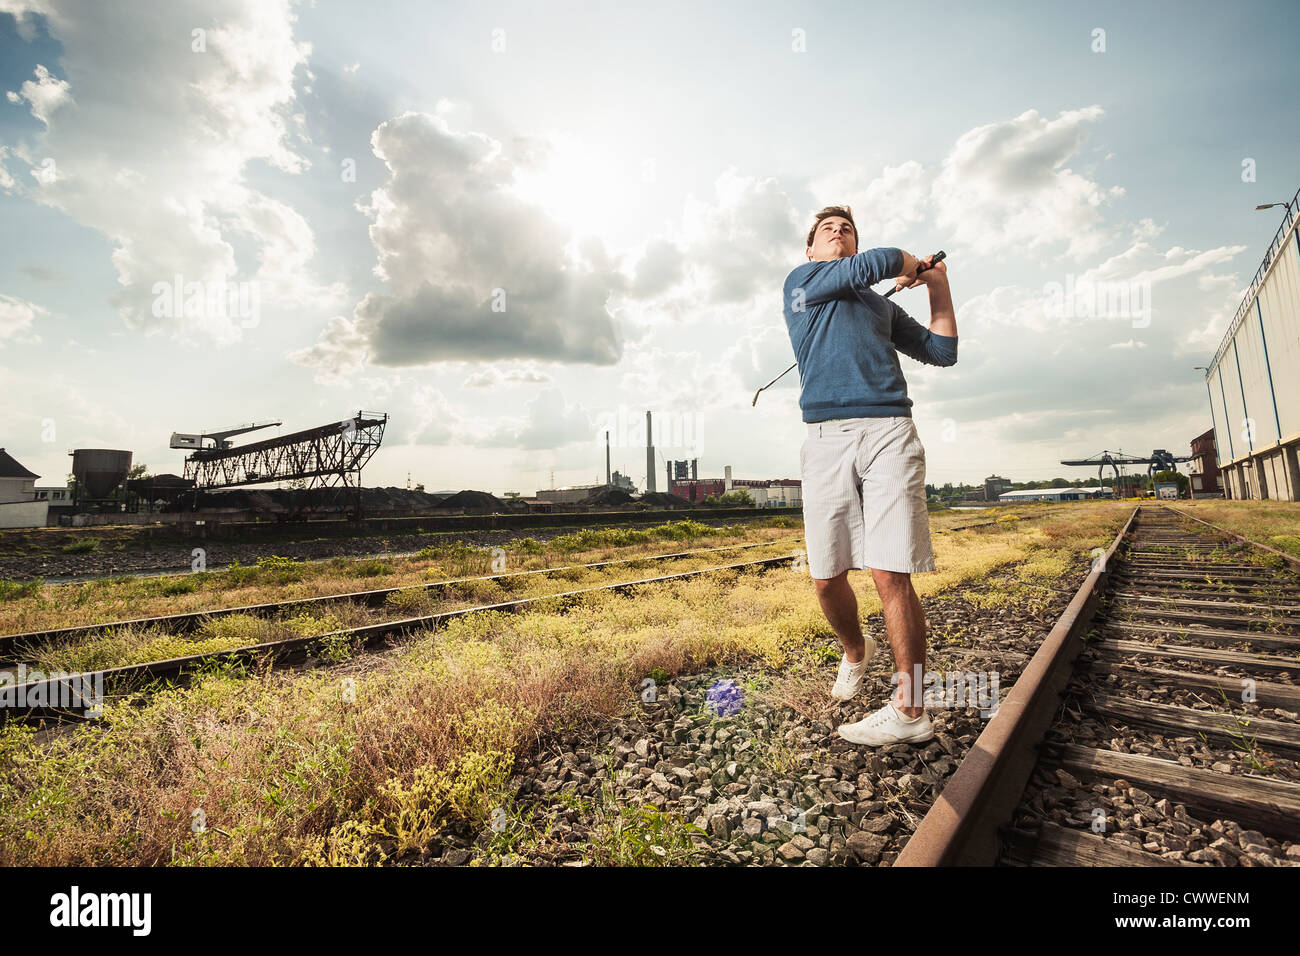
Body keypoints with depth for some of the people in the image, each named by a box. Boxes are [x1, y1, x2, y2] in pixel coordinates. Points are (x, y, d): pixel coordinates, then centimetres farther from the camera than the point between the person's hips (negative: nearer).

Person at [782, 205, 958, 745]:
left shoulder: (882, 307, 29)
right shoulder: (800, 281, 18)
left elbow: (942, 352, 26)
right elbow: (872, 265, 4)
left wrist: (936, 282, 27)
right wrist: (911, 265, 24)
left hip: (888, 432, 2)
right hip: (826, 438, -1)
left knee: (890, 573, -10)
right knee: (827, 577, 0)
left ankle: (909, 709, 0)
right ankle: (855, 651, 29)